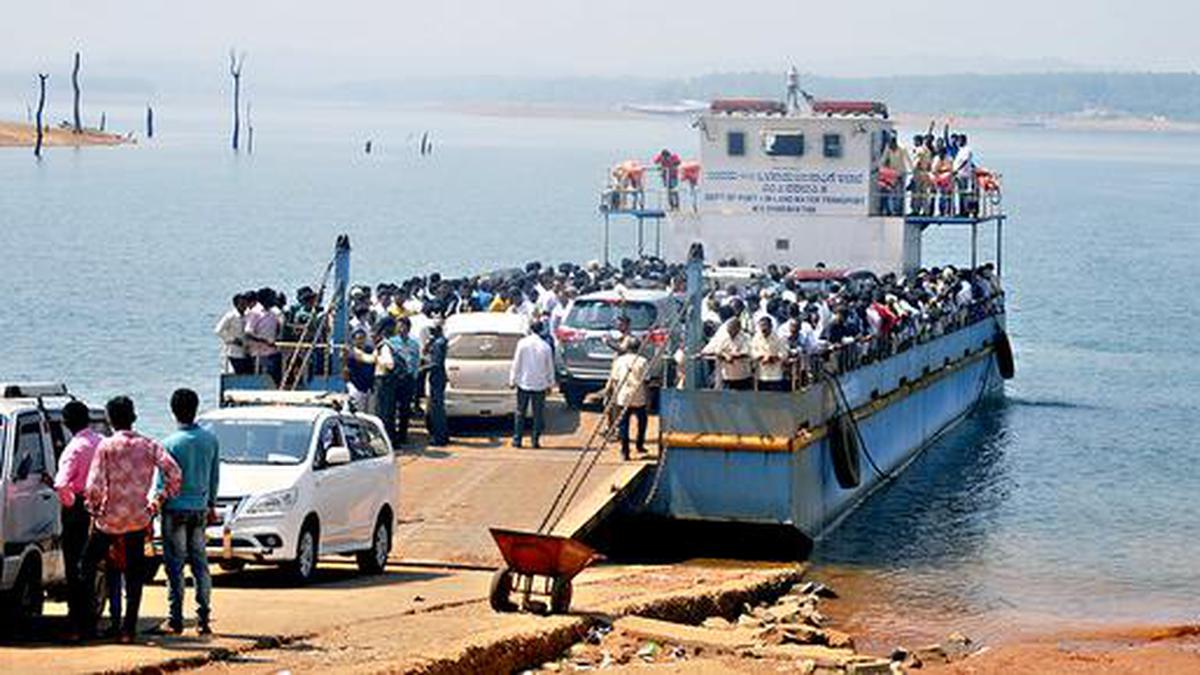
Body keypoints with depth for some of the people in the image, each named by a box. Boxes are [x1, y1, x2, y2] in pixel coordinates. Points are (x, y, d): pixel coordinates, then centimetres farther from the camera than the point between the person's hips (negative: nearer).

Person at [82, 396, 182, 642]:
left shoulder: (106, 446, -10)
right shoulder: (149, 445, 0)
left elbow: (94, 486, -16)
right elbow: (174, 473, -9)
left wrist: (94, 509, 1)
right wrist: (158, 501, 1)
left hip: (109, 519, -3)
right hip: (139, 518, 3)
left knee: (88, 566, 13)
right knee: (134, 575, 10)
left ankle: (87, 623, 10)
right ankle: (129, 629, 7)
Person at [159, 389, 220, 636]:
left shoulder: (170, 444, -13)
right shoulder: (210, 440, 2)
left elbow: (163, 483, -10)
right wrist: (211, 505, 22)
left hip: (175, 510, -4)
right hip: (200, 509, 4)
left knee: (175, 565, 1)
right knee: (200, 564, 8)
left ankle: (176, 620, 2)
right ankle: (204, 620, 6)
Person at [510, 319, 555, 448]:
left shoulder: (523, 343, -7)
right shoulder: (546, 347, -5)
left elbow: (516, 364, -3)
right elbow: (550, 367, 4)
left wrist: (512, 380, 4)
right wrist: (550, 383, 15)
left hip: (524, 383, 0)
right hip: (540, 384, 0)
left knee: (520, 413, 8)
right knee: (538, 414, 6)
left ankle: (517, 439, 7)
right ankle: (535, 440, 4)